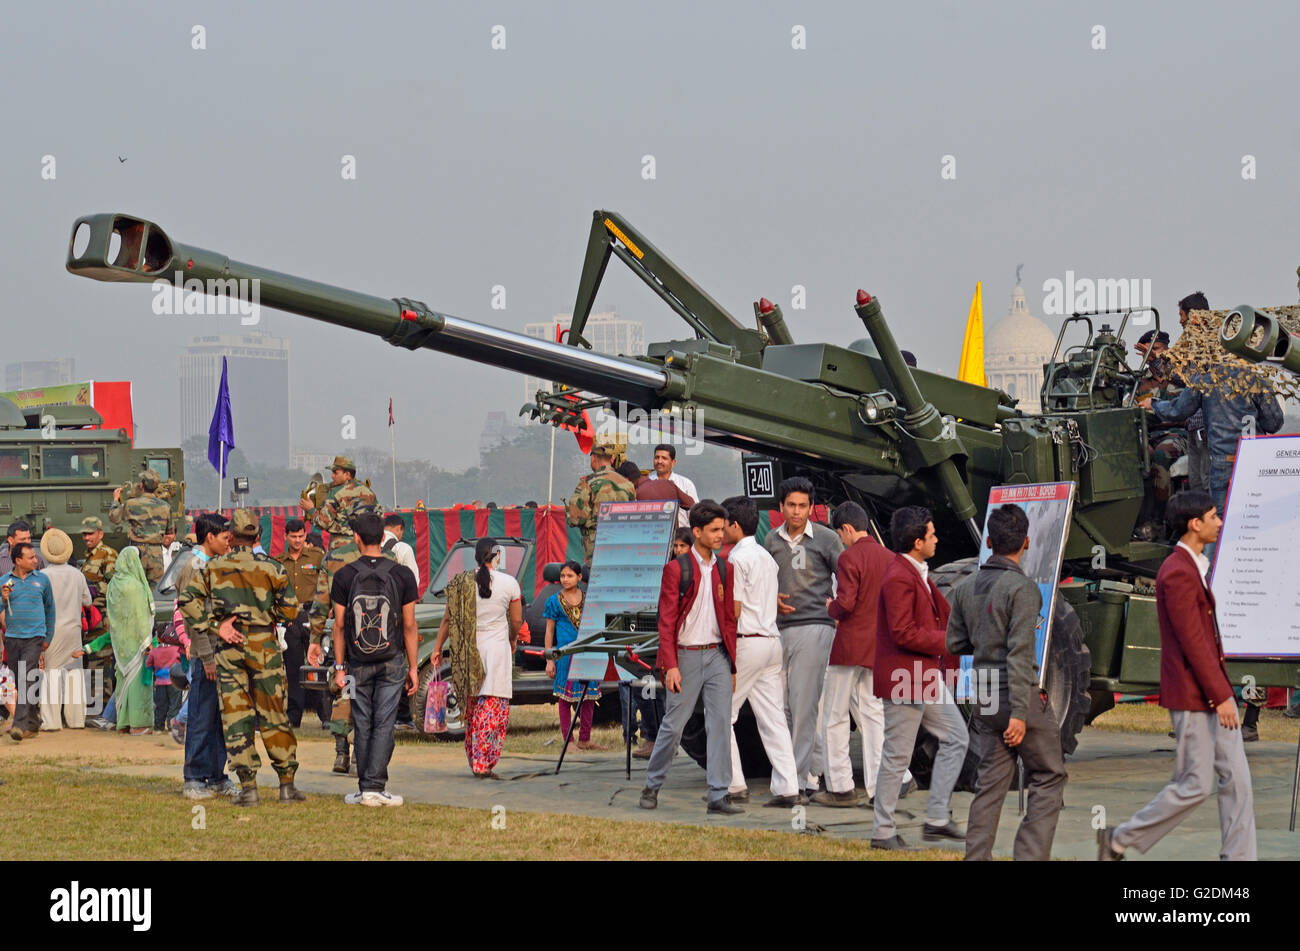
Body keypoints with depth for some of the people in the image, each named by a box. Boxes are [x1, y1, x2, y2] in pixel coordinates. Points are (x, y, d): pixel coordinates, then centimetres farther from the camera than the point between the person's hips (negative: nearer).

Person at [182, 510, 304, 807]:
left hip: (226, 648, 0)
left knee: (236, 717, 3)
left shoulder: (211, 568, 3)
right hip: (264, 645, 0)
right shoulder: (270, 567, -1)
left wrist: (206, 655, 0)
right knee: (273, 716, 7)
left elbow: (192, 609, -2)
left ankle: (248, 787, -1)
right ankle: (287, 783, 9)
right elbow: (289, 610, -2)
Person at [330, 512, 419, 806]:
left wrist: (340, 666, 5)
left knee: (362, 727, 8)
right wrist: (413, 667, 5)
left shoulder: (344, 576, -3)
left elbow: (339, 625, -1)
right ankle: (374, 787, -8)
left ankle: (365, 789, 12)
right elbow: (409, 625, -1)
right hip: (392, 661, -1)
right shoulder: (402, 575, -3)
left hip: (358, 663, 1)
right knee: (384, 725, -1)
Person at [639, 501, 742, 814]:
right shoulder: (676, 568, -5)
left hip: (717, 655, 4)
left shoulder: (724, 569, 10)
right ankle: (652, 786, 18)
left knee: (720, 723, -3)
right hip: (686, 656, -4)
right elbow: (666, 620, -6)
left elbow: (729, 618, 14)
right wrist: (671, 665, -12)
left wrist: (733, 663, 11)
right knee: (673, 725, 2)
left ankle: (719, 795, -2)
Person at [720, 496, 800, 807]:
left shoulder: (736, 559, -10)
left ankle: (734, 785, -1)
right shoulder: (766, 556, 17)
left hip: (746, 642, -8)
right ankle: (787, 788, 0)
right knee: (773, 717, 6)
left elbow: (734, 609, -15)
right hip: (772, 639, 8)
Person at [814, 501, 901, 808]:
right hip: (879, 648, 7)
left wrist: (831, 608, 0)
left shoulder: (849, 558, -13)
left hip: (850, 644, -7)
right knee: (872, 714, 10)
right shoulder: (889, 558, 8)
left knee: (834, 718, 3)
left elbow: (846, 603, -22)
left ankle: (840, 788, 4)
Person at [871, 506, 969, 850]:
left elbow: (938, 614, 24)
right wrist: (948, 640, -15)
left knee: (956, 738, 11)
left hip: (927, 677, 11)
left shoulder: (917, 573, 14)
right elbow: (904, 634, -24)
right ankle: (883, 832, 6)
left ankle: (937, 819, 15)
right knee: (897, 755, -3)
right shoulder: (899, 578, -20)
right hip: (904, 678, -11)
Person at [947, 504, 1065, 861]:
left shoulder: (966, 588, 6)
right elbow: (1019, 655, -19)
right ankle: (1030, 855, -3)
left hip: (985, 699, 7)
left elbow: (955, 643, 13)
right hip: (1021, 697, -7)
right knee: (1049, 779, 4)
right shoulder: (1023, 589, -15)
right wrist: (1019, 713, -20)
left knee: (990, 782, 11)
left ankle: (976, 858, 8)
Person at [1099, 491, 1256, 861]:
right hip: (1193, 698, -10)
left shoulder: (1192, 567, 14)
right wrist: (1220, 696, -19)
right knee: (1194, 786, -4)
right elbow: (1193, 643, -21)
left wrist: (1223, 691, 20)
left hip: (1214, 692, 10)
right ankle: (1118, 840, 8)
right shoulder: (1178, 573, -18)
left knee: (1236, 779, 5)